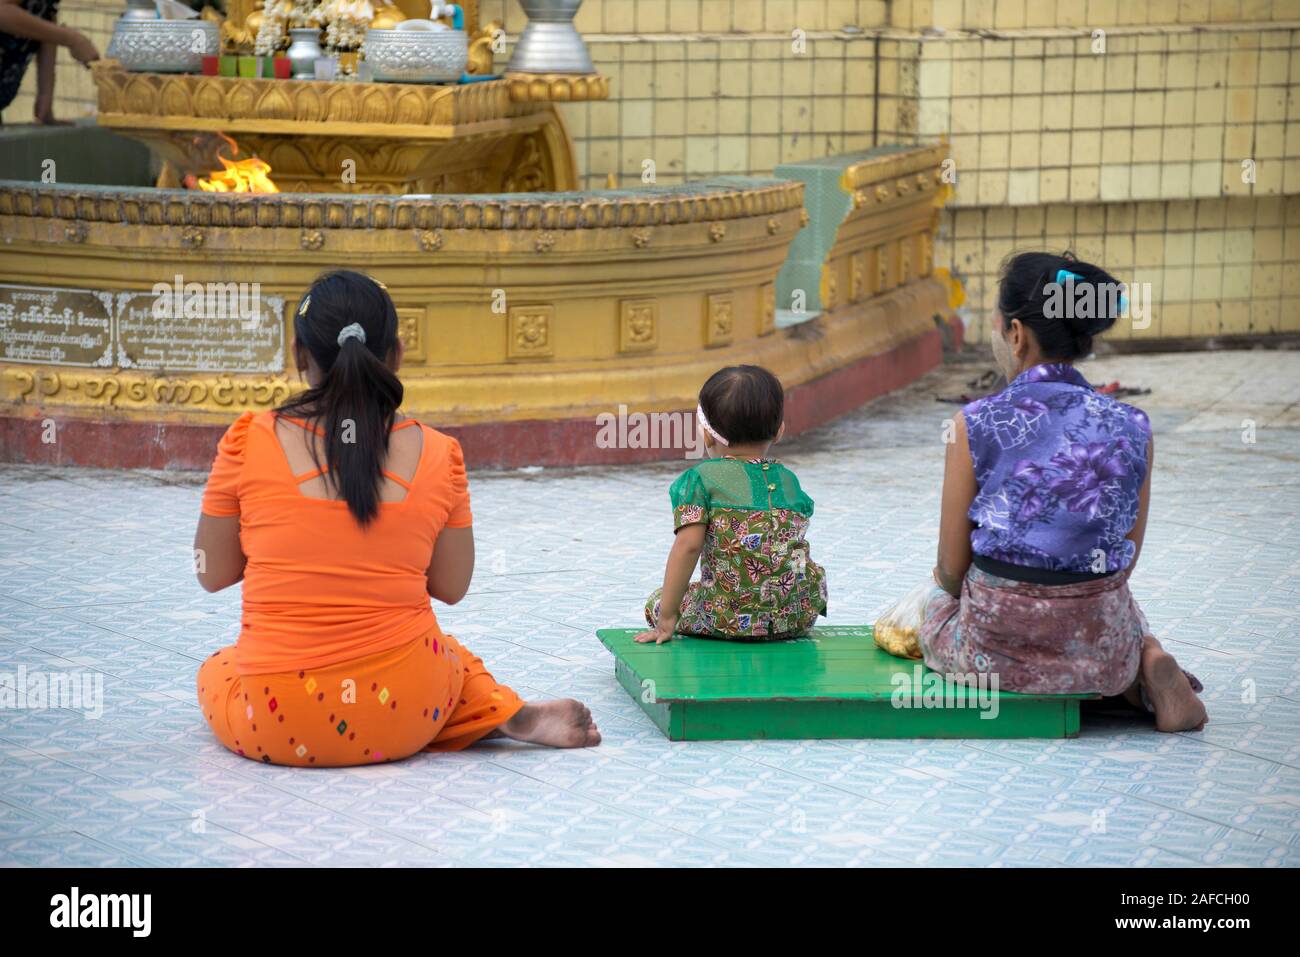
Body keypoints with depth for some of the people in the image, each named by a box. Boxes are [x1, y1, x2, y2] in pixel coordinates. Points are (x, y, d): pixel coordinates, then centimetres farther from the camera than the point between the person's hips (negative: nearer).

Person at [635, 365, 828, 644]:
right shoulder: (789, 481, 11)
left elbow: (688, 546, -13)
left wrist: (667, 619, -9)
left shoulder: (700, 478, -3)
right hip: (794, 619, 2)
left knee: (656, 602, 24)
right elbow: (796, 545, 13)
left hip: (725, 618, -2)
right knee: (814, 575, 37)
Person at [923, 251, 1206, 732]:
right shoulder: (1132, 430, -4)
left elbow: (952, 568, -5)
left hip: (994, 647, -4)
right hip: (1101, 649, 4)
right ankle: (1149, 662, 3)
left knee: (934, 600, 32)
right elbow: (1124, 563, 5)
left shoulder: (975, 425, -12)